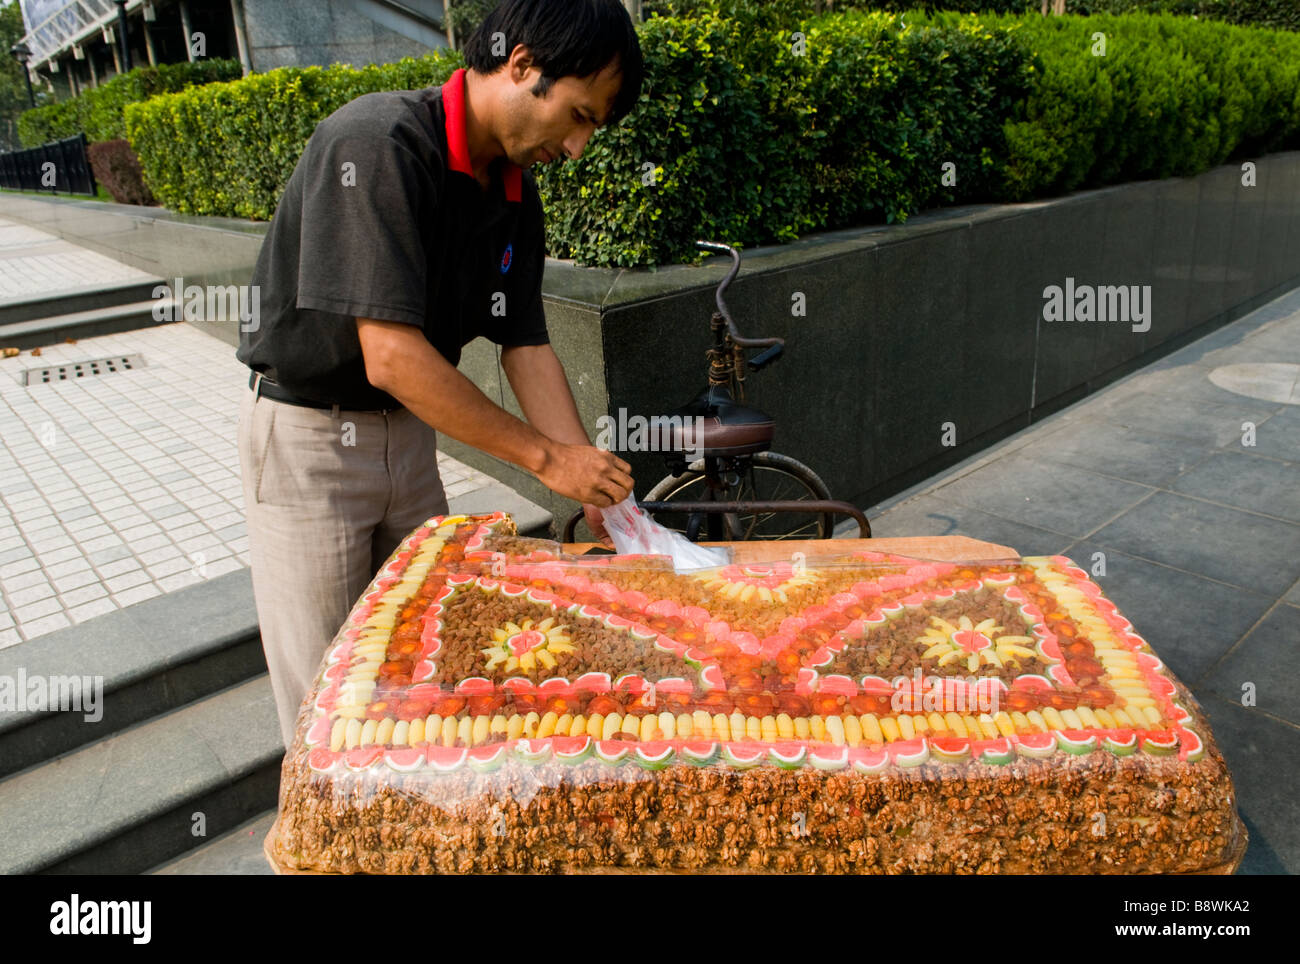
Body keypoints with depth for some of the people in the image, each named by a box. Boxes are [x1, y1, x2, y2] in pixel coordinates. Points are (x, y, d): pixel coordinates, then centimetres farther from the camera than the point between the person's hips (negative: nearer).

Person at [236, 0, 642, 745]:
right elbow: (392, 356, -32)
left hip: (408, 431, 7)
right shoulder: (379, 144, -26)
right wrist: (547, 458, -26)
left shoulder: (515, 191, -1)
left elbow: (527, 346, 0)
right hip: (308, 437, -7)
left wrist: (596, 490, -8)